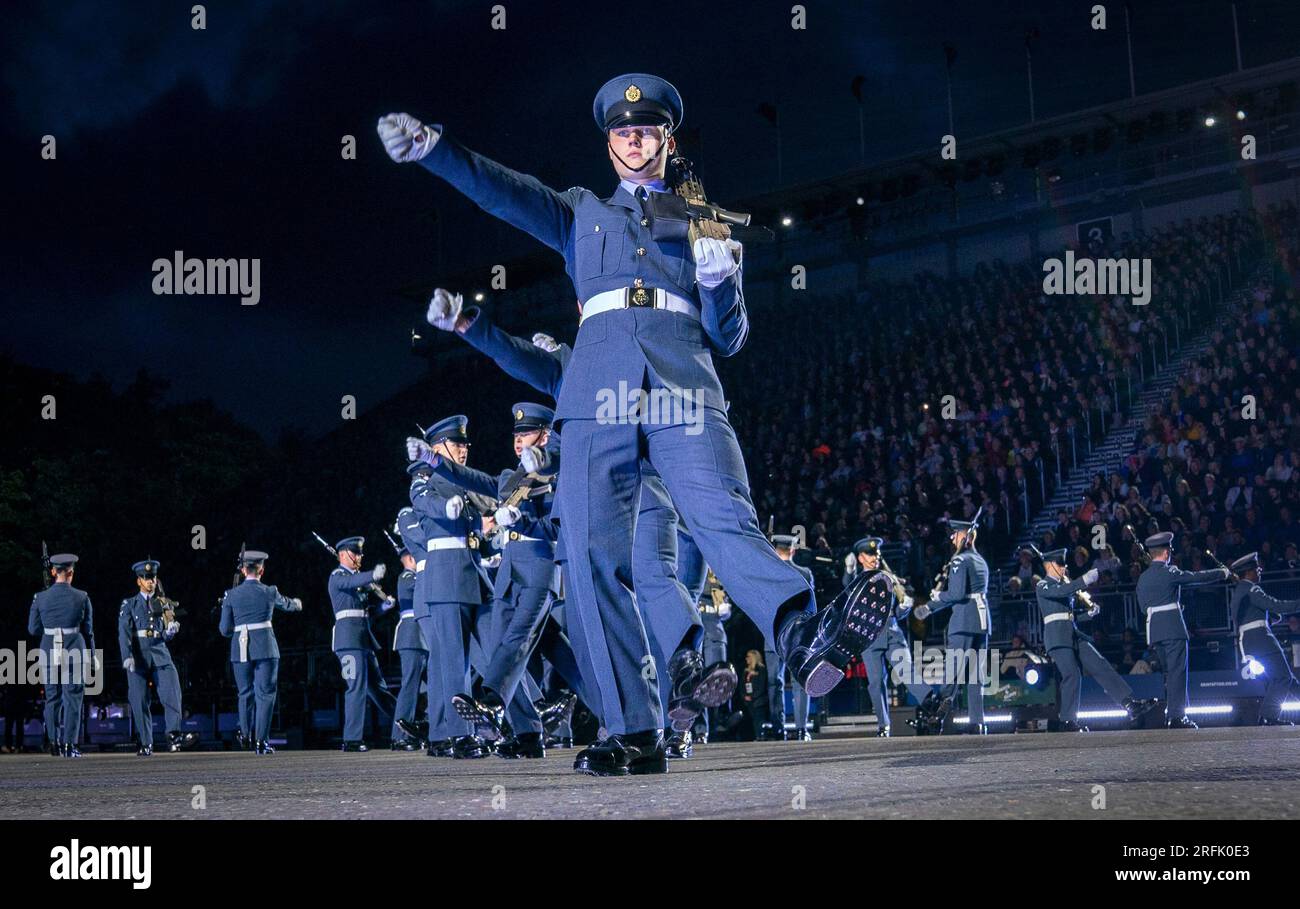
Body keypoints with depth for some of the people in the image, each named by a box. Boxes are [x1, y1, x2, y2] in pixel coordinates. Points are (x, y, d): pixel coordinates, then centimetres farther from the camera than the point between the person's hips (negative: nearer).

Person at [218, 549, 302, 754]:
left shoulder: (231, 595, 1)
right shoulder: (269, 592, 0)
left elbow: (224, 629, 2)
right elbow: (288, 604, 22)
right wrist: (298, 603, 45)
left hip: (240, 649, 2)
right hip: (265, 647, -2)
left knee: (245, 692, 18)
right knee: (265, 693, 2)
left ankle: (245, 734, 22)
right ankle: (261, 740, -2)